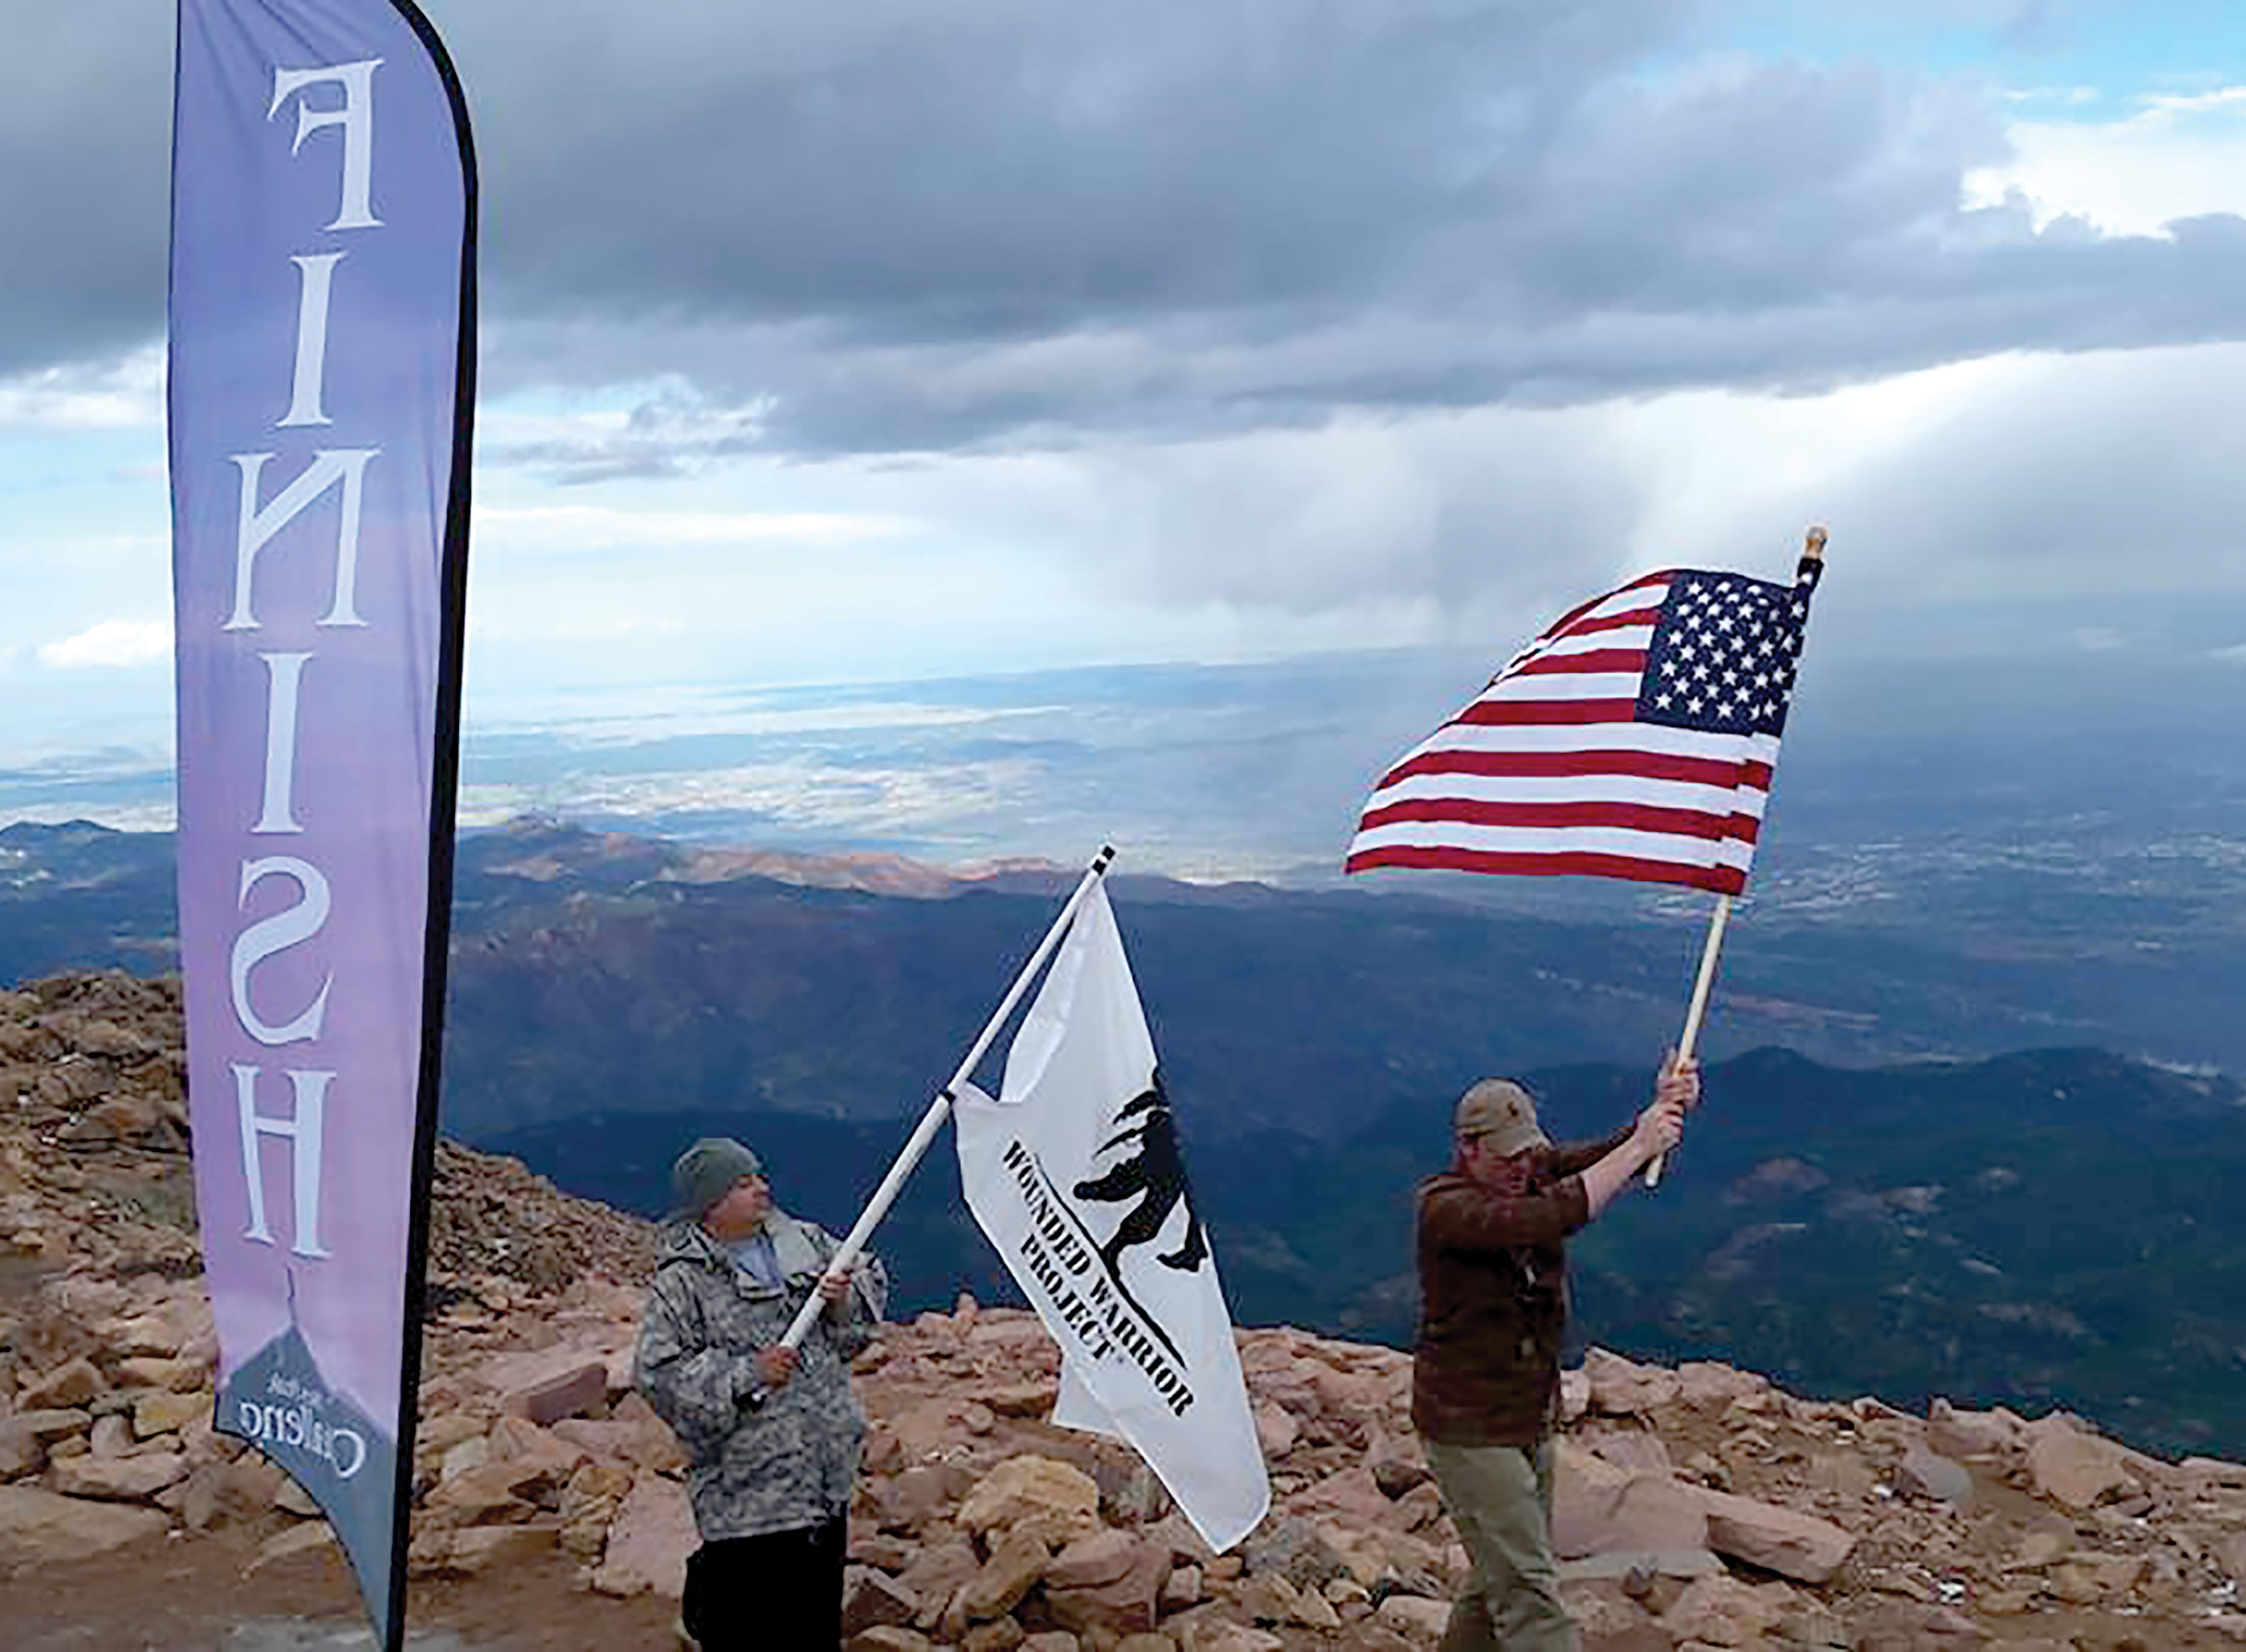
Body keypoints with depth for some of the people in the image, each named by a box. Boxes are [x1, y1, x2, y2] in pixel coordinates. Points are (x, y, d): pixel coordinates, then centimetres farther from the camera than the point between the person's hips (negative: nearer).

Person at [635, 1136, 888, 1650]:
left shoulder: (805, 1242, 6)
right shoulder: (681, 1284, -11)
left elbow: (872, 1280, 16)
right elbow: (660, 1375, -15)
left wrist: (846, 1300, -6)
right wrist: (747, 1374, -22)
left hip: (827, 1471, 6)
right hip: (746, 1489, -6)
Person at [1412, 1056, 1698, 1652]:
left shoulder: (1533, 1173, 1)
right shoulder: (1445, 1207, -23)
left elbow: (1611, 1155, -13)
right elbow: (1544, 1220, -38)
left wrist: (1665, 1111, -34)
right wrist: (1638, 1148, -36)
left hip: (1531, 1419, 8)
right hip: (1469, 1429, -8)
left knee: (1502, 1577, 20)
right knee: (1526, 1590, -8)